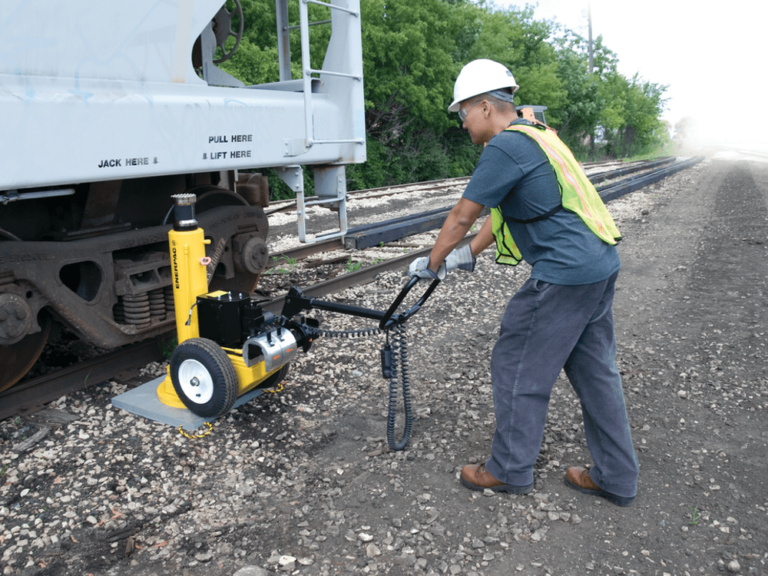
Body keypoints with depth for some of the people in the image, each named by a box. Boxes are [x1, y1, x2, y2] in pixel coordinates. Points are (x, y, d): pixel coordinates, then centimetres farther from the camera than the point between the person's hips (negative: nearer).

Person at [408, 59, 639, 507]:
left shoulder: (505, 146, -13)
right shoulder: (537, 135, 18)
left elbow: (462, 217, -8)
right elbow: (502, 211, 23)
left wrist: (432, 263, 6)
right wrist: (468, 255, 24)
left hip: (564, 276, -10)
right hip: (601, 266, 10)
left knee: (518, 369, 4)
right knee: (596, 371, 16)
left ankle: (510, 470, 20)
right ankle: (618, 479, 27)